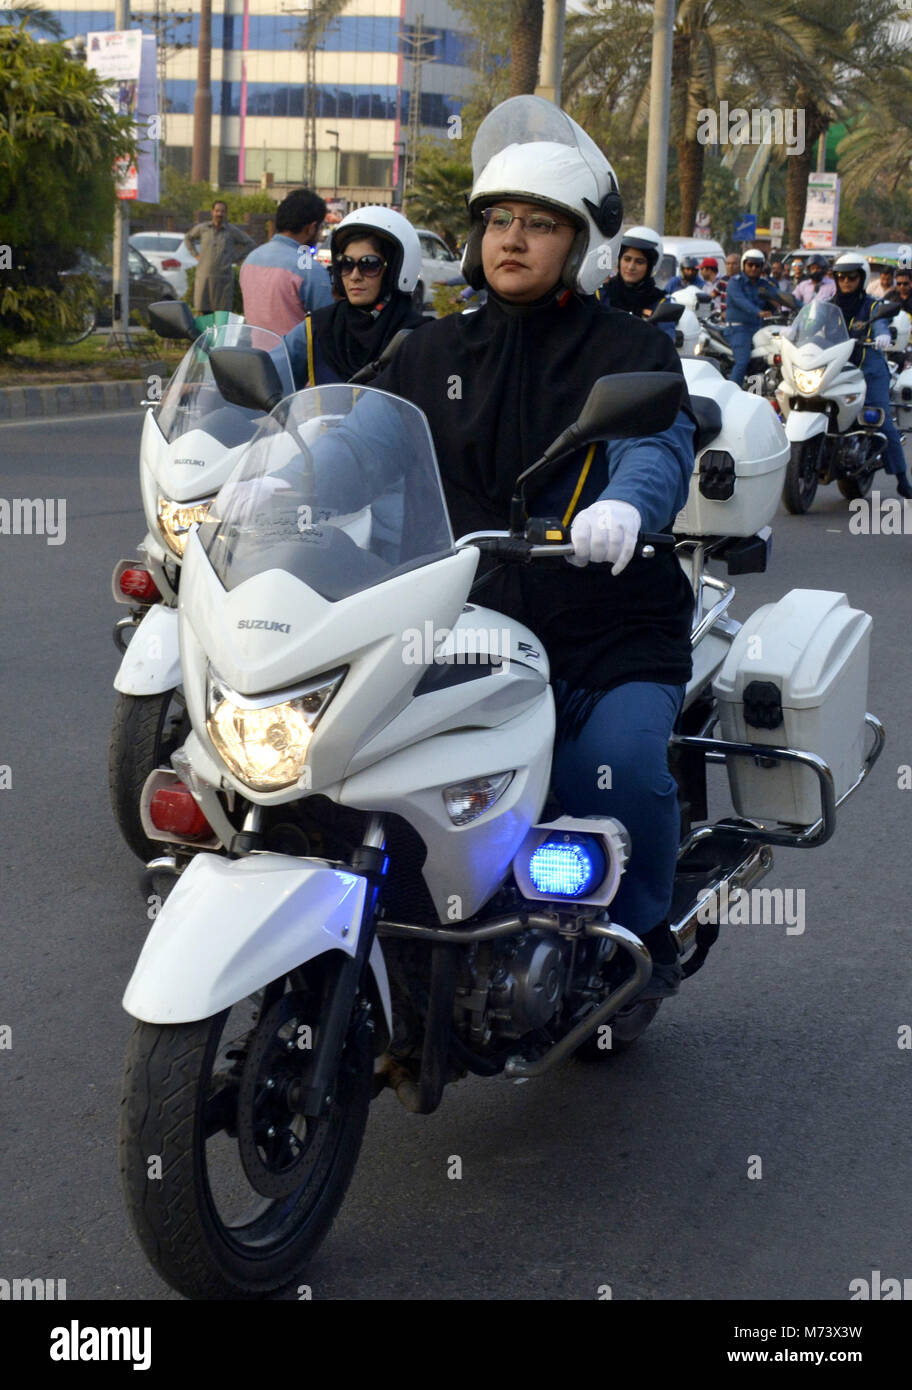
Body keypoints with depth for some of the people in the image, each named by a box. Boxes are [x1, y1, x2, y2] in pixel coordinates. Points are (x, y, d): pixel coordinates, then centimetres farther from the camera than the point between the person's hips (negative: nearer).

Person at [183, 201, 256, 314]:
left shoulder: (232, 231, 2)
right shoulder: (202, 228, 7)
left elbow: (250, 244, 11)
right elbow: (188, 238, 26)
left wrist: (235, 257, 4)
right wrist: (195, 254, 14)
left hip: (223, 278, -1)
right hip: (204, 276, 1)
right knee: (201, 312, -2)